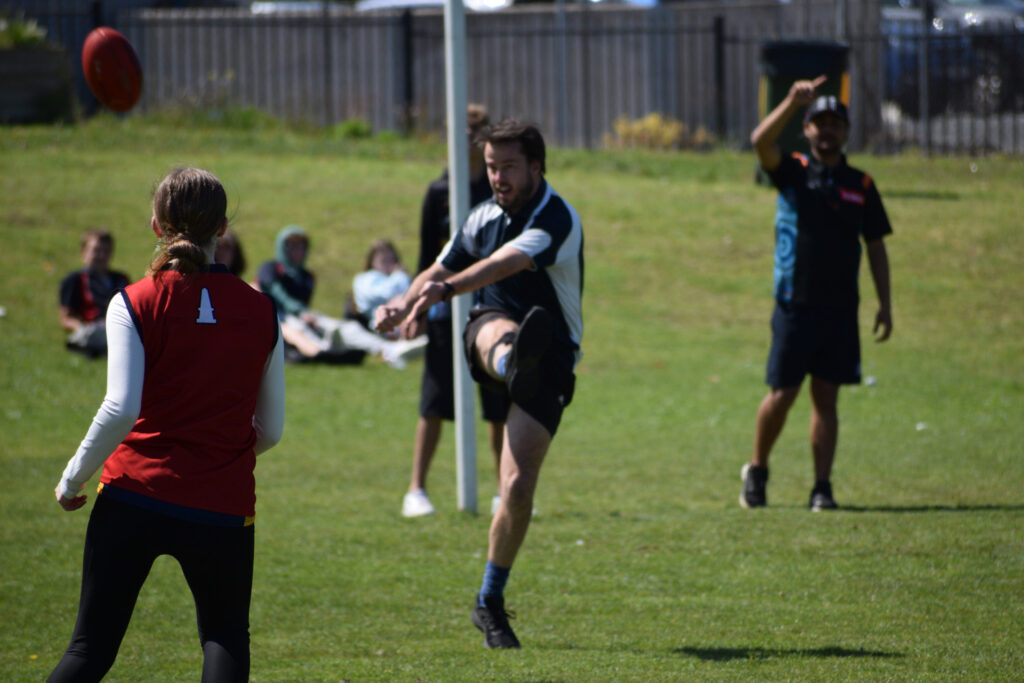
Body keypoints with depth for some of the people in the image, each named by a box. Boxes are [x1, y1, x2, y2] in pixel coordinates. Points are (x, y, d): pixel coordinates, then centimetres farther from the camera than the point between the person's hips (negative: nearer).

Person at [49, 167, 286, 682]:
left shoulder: (135, 304, -6)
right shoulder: (259, 312, 3)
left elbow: (120, 410, -15)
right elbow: (271, 430, 7)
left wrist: (72, 479, -2)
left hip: (135, 497, -1)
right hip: (223, 506, 1)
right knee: (225, 639, 16)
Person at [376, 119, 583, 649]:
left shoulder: (557, 219, -14)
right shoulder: (483, 218, 9)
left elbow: (507, 262, -33)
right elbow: (441, 270, 26)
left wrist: (445, 290, -49)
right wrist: (403, 304, 5)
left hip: (553, 357, -4)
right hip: (491, 328, 4)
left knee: (518, 485, -12)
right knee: (501, 331, -37)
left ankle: (490, 603, 6)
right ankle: (513, 357, -80)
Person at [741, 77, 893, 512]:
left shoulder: (861, 185, 10)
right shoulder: (792, 173, 3)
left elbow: (875, 247, 13)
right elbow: (760, 141, -17)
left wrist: (884, 304, 8)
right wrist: (793, 102, -27)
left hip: (841, 308, 2)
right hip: (795, 305, -2)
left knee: (826, 398, 3)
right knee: (781, 395, -3)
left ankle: (822, 487, 5)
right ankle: (757, 469, 18)